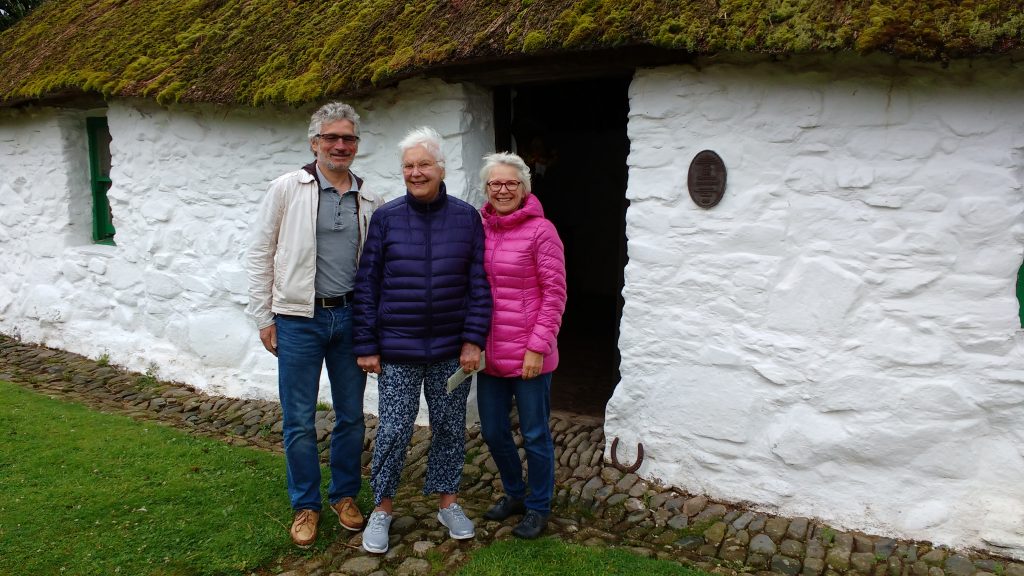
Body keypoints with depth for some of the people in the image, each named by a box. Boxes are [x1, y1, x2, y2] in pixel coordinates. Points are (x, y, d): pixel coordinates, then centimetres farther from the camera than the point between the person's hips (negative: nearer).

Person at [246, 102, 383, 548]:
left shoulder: (369, 200, 6)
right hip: (299, 319, -3)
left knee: (351, 415, 12)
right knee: (299, 420, 5)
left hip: (351, 317, 3)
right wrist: (264, 317, -2)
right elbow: (260, 254, 0)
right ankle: (305, 506, 22)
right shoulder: (288, 189, -3)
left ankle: (345, 495, 30)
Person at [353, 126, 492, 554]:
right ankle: (382, 509, 23)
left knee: (450, 427, 12)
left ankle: (448, 502, 30)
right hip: (397, 350, -1)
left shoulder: (466, 218, 1)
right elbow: (367, 285, 0)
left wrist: (473, 340, -5)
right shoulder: (386, 218, -1)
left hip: (452, 349, 1)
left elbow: (479, 284, 1)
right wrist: (366, 346, -3)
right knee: (393, 430, 4)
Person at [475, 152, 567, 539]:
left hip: (528, 355, -5)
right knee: (492, 431, 17)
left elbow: (555, 293, -10)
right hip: (490, 353, 6)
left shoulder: (541, 230, -9)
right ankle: (514, 493, 40)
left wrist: (538, 347, -14)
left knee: (534, 435, 9)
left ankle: (538, 507, 29)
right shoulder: (480, 230, 6)